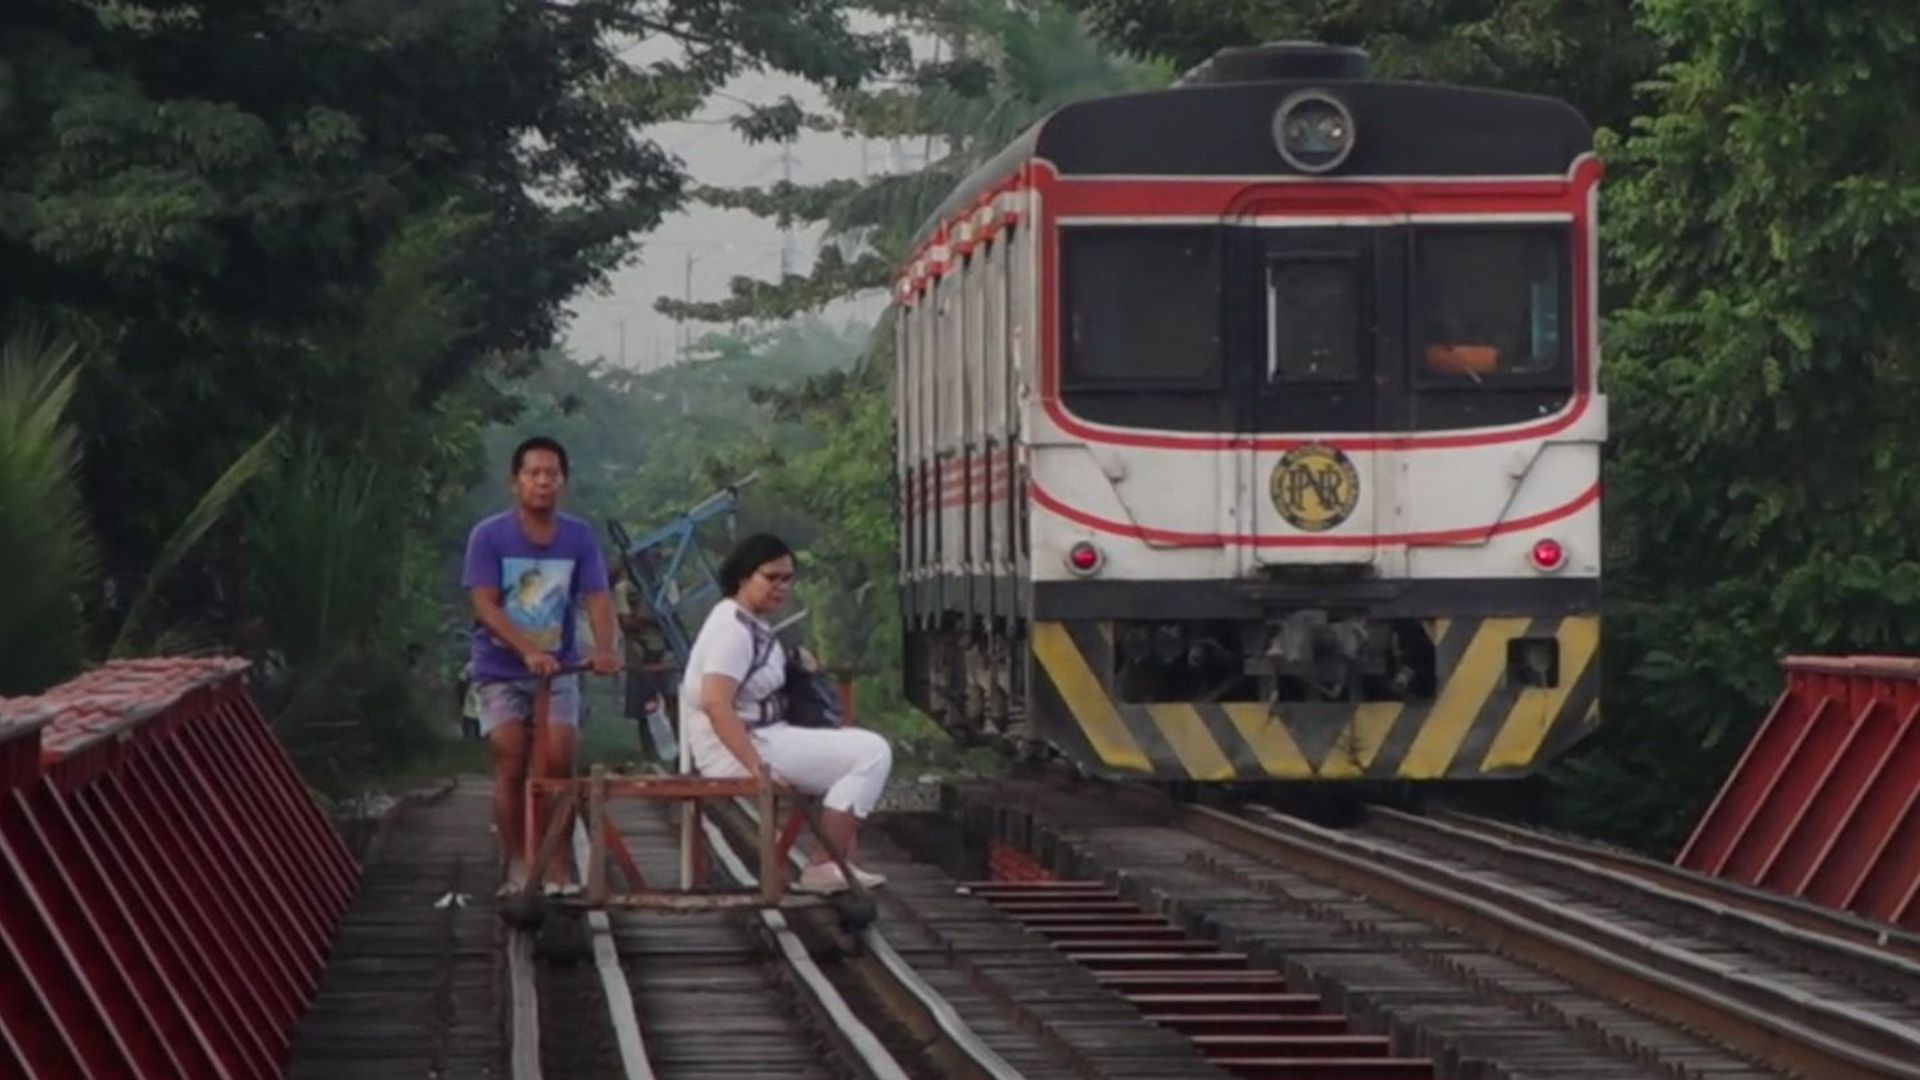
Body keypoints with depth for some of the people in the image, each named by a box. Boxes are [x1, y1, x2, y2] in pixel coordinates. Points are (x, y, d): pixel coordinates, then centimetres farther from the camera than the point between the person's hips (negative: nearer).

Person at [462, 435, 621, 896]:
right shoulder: (489, 536, -8)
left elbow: (597, 599, -6)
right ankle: (517, 869, 3)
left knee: (559, 763, -7)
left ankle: (557, 868, 0)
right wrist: (528, 652, -28)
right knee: (512, 767, -5)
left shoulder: (578, 537, 0)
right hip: (501, 671, -2)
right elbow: (485, 606, -14)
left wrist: (604, 650, -26)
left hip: (559, 669, 2)